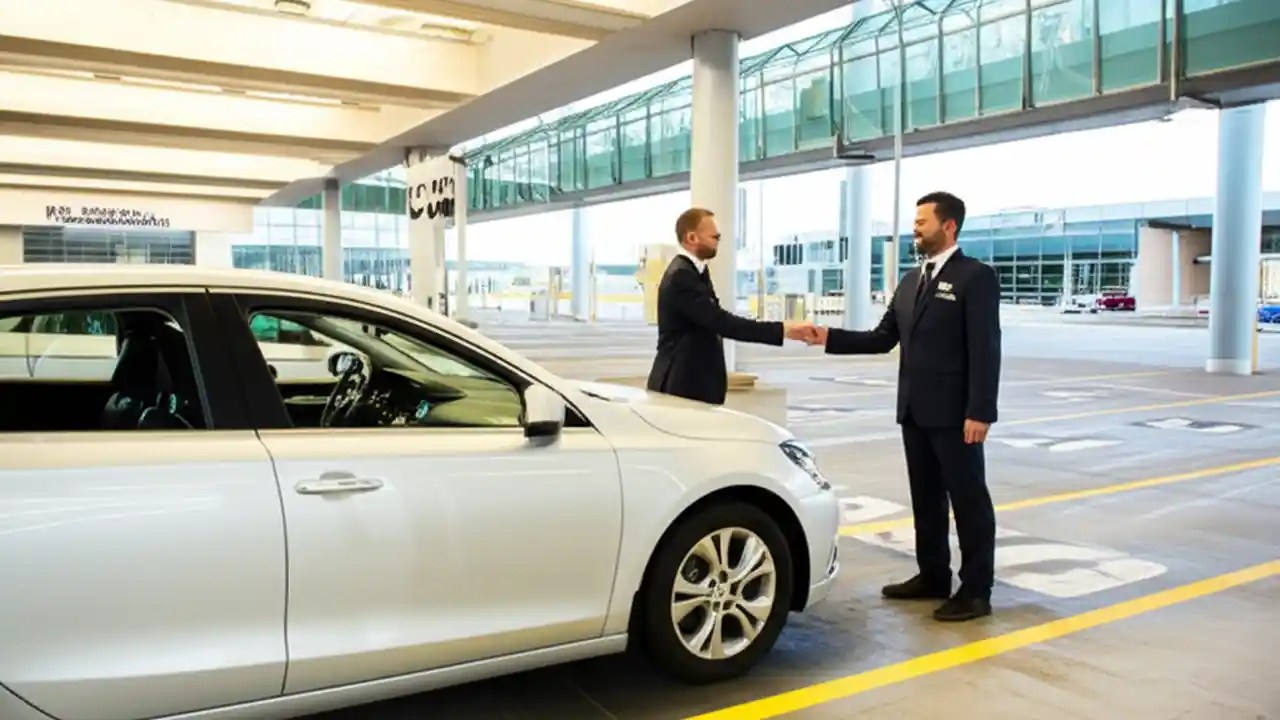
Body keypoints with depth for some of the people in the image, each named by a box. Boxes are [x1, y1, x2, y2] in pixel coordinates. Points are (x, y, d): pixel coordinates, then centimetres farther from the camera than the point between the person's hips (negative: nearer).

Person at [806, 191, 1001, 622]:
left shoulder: (976, 277, -9)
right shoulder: (911, 281, 14)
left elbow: (985, 350, -15)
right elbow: (883, 338, 12)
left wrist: (979, 412, -20)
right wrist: (831, 338, 0)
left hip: (955, 413, -7)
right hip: (915, 411, 8)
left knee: (968, 500, 2)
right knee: (926, 499, 15)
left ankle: (976, 591, 12)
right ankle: (933, 577, 27)